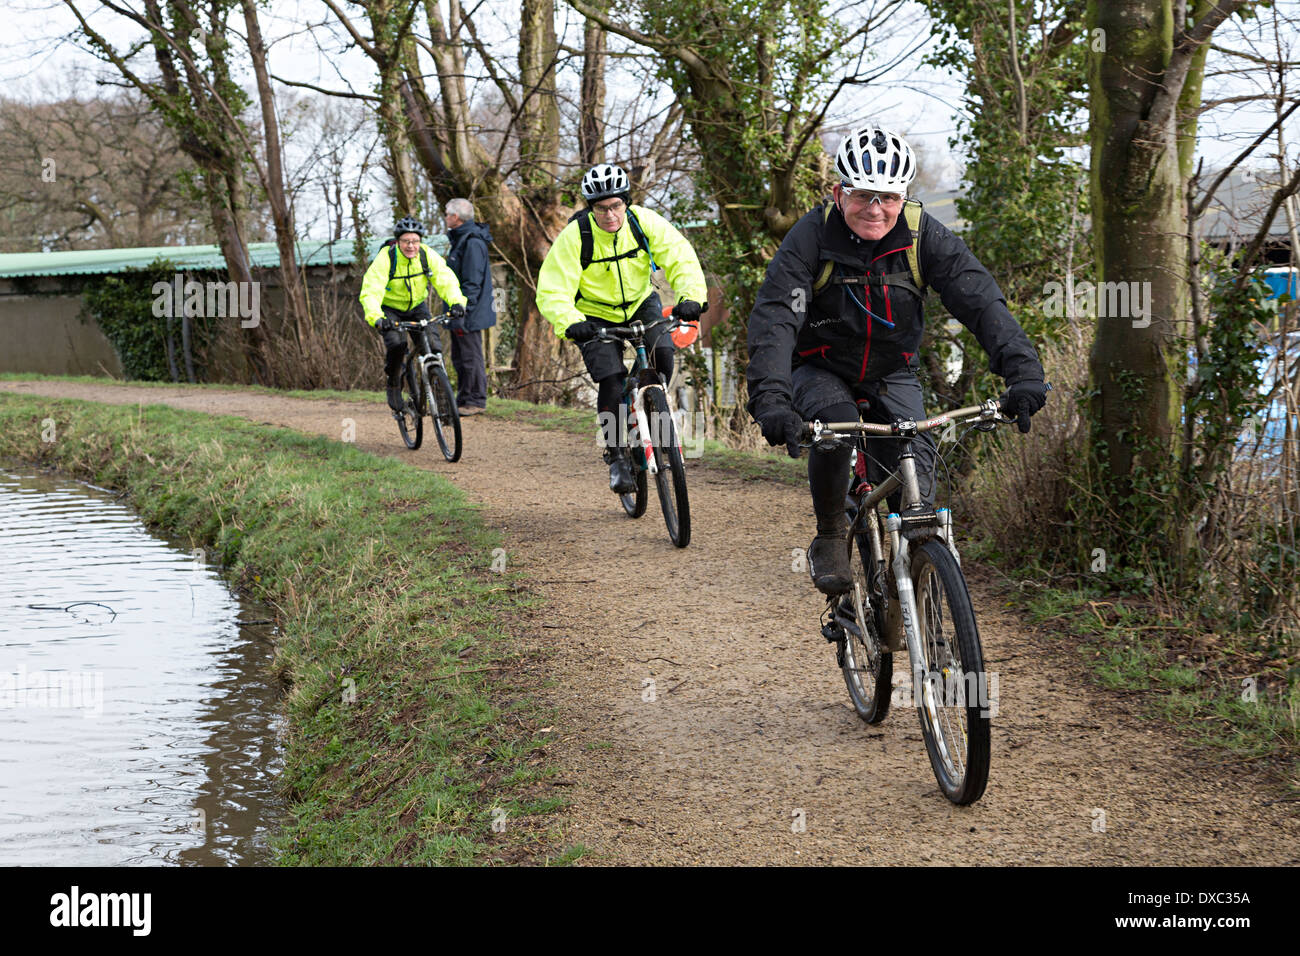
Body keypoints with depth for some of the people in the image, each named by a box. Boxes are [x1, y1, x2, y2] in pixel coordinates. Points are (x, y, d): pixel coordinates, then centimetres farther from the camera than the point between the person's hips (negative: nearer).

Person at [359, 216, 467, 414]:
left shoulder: (427, 255, -17)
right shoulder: (385, 259, -27)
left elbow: (446, 279, -24)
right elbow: (371, 291, -35)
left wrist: (456, 302, -45)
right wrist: (376, 319, -52)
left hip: (416, 307, 3)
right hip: (389, 309, -3)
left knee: (433, 345, -17)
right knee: (397, 343, -28)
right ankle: (393, 384, -4)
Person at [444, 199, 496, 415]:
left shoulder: (473, 243, -17)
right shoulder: (460, 239, 16)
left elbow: (472, 283, -21)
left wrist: (462, 313, -23)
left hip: (470, 315, -10)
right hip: (458, 311, 10)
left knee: (471, 357, -5)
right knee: (459, 358, 14)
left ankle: (476, 401, 1)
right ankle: (463, 399, 21)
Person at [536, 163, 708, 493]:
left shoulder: (644, 222, -18)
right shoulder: (574, 237, -24)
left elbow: (681, 258, -23)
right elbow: (552, 291, -28)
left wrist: (690, 296, -43)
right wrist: (570, 323, -49)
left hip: (640, 304, 2)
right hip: (596, 315, -2)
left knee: (662, 352, -26)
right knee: (611, 382, -18)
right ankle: (617, 458, -2)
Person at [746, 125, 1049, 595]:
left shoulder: (925, 237, -16)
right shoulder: (811, 236, -21)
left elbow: (982, 302, -23)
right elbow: (774, 318, -31)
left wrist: (1023, 371, -39)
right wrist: (770, 397, -48)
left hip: (891, 377, 2)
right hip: (820, 371, -2)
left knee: (916, 486, -17)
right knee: (835, 422, -34)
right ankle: (829, 539, -13)